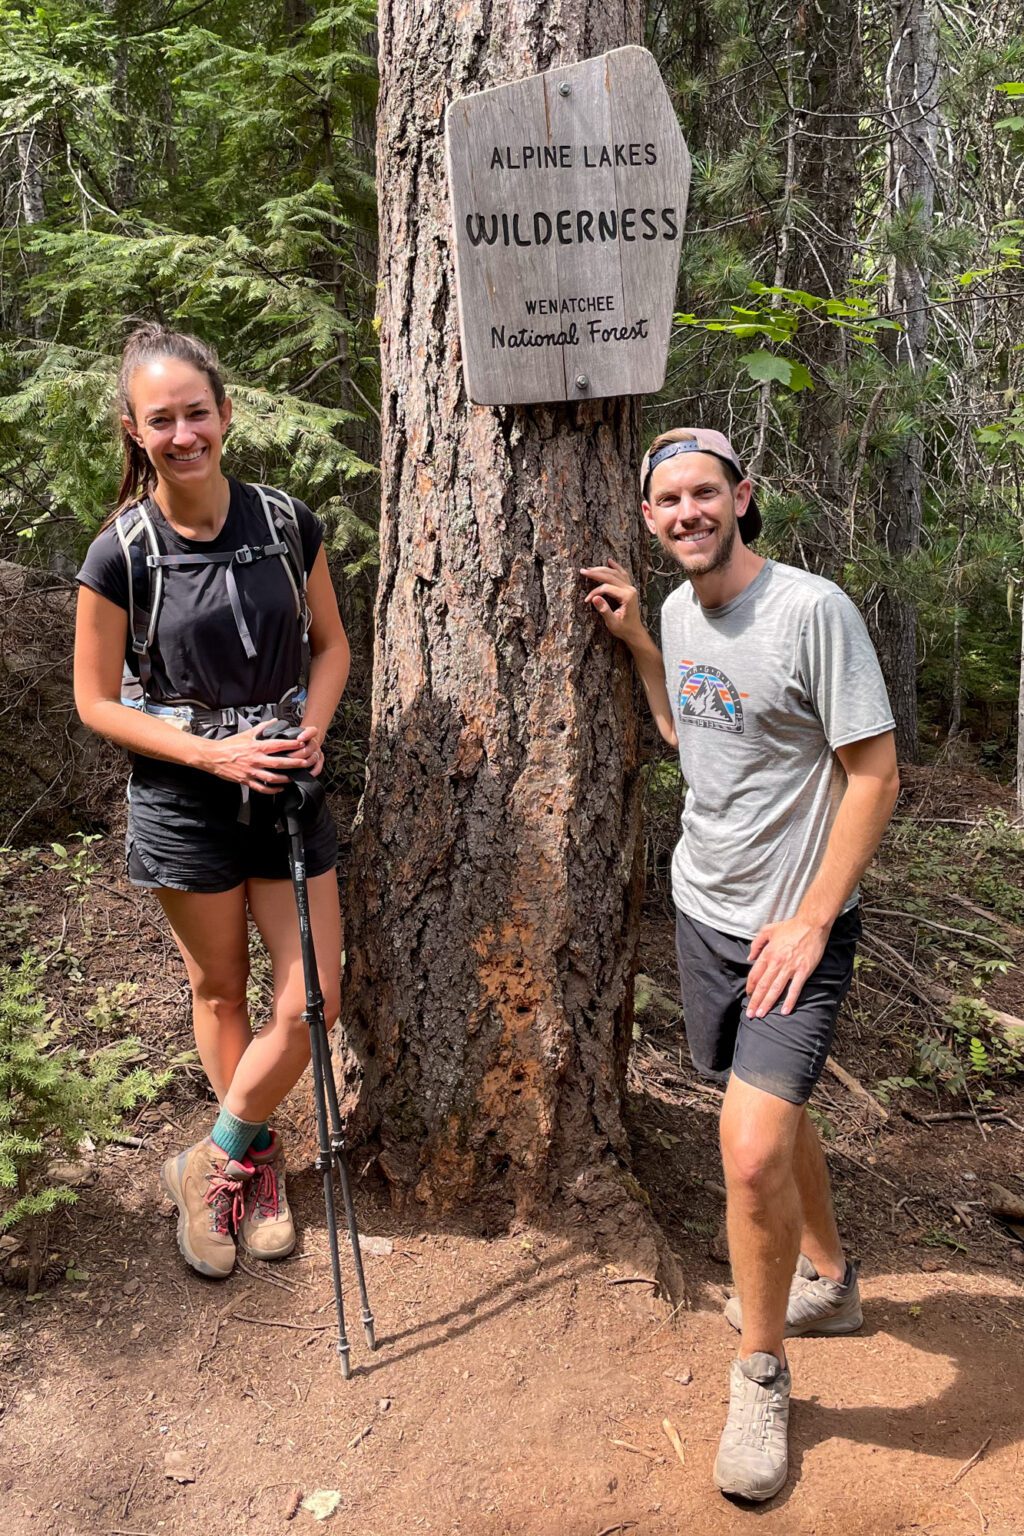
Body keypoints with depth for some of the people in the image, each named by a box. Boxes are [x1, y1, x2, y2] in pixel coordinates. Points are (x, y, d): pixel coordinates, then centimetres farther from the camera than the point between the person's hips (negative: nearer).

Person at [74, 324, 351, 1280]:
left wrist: (311, 731, -11)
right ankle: (256, 1159, 37)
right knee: (220, 992, 13)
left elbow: (330, 645, 8)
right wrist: (213, 752, -18)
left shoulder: (286, 524, -4)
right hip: (186, 804, -2)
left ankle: (214, 1164, 23)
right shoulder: (121, 554, -12)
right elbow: (97, 702, -7)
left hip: (287, 791, 3)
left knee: (312, 1001, 1)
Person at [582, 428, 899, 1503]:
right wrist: (634, 638, 9)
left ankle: (761, 1372, 10)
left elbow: (874, 776, -16)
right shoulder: (678, 612, 5)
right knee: (774, 1113, 21)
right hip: (703, 908, 7)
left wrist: (811, 923, -18)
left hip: (793, 927, -7)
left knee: (753, 1151, -16)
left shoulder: (813, 608, -17)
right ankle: (827, 1281, 45)